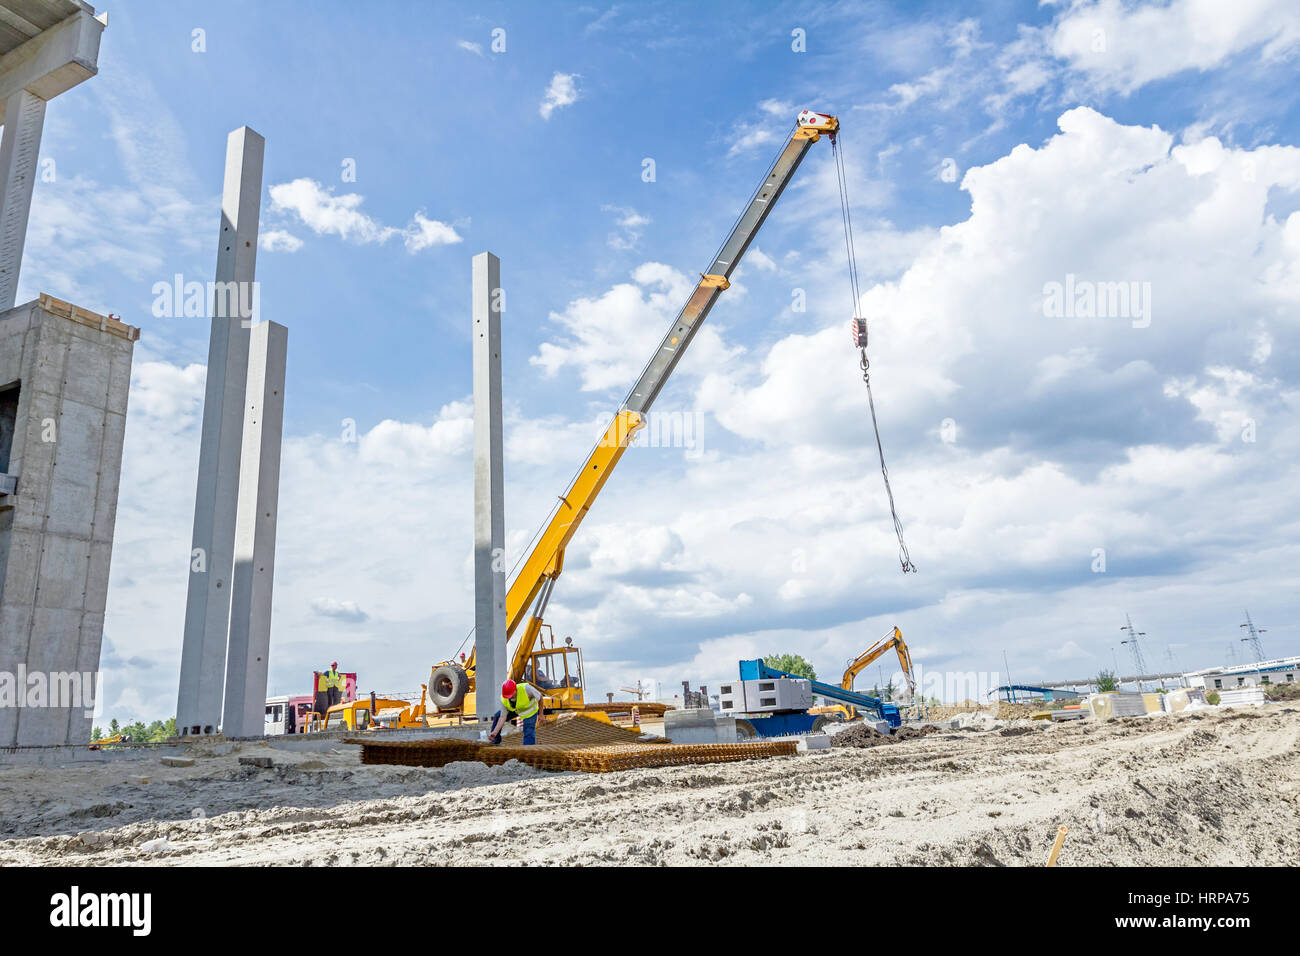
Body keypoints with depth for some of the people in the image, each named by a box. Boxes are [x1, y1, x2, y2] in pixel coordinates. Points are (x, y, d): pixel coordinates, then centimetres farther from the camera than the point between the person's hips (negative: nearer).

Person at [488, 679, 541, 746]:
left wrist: (541, 714, -15)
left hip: (530, 711, -4)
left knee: (529, 734, -16)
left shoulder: (526, 688, -41)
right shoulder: (503, 699, -29)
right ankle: (495, 740, 19)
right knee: (497, 716, 1)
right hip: (516, 710, 4)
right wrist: (494, 732, -32)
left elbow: (540, 697, -24)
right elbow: (503, 717, -21)